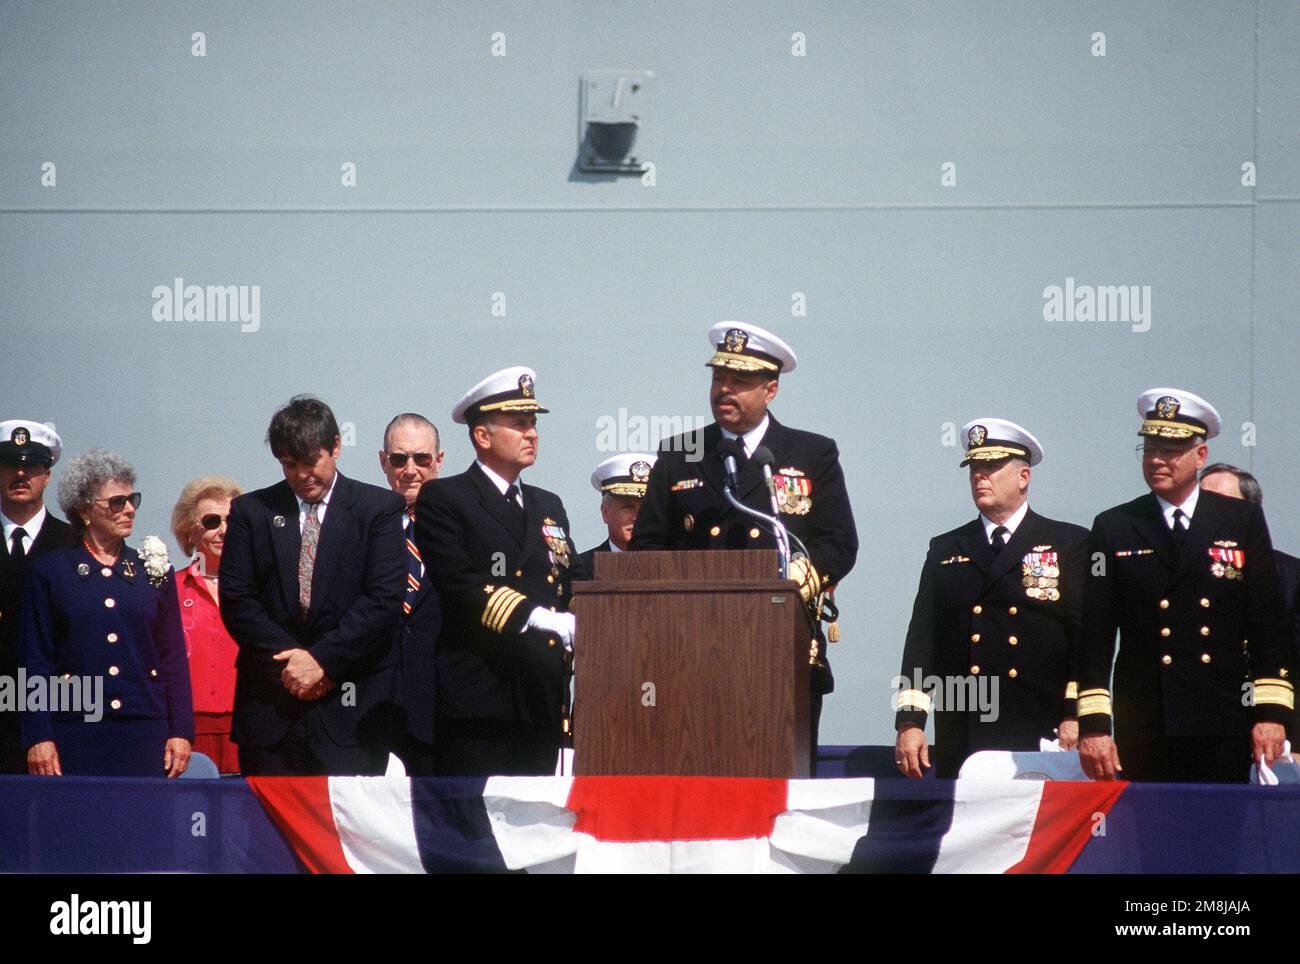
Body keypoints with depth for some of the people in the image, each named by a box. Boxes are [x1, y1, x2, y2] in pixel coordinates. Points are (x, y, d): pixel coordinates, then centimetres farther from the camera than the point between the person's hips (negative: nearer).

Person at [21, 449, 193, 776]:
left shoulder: (154, 571, 13)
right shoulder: (49, 571, 6)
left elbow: (173, 659, 12)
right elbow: (35, 660, 3)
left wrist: (181, 732, 3)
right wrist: (38, 738, -5)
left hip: (145, 734, 2)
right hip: (75, 734, -2)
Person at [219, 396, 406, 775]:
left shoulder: (378, 508, 5)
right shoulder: (251, 511, 11)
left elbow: (385, 600, -4)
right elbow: (236, 601, 4)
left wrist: (322, 659, -11)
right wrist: (290, 661, -7)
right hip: (270, 707, 2)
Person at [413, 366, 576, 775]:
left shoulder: (549, 506, 23)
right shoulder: (443, 499, 1)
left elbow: (571, 587, 20)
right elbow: (459, 585, -12)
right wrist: (538, 620, -15)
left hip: (542, 700, 7)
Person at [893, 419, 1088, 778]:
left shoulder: (1070, 544, 8)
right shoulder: (945, 550, 17)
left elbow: (1086, 635, 2)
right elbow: (922, 637, 11)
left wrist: (1076, 716, -8)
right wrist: (910, 720, 0)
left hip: (1041, 735, -2)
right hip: (961, 737, 2)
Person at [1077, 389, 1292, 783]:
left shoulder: (1243, 521, 9)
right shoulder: (1114, 528, 8)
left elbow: (1267, 621, 7)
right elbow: (1095, 635, 5)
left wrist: (1272, 712, -2)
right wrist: (1092, 724, -3)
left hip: (1223, 732, 0)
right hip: (1143, 731, 0)